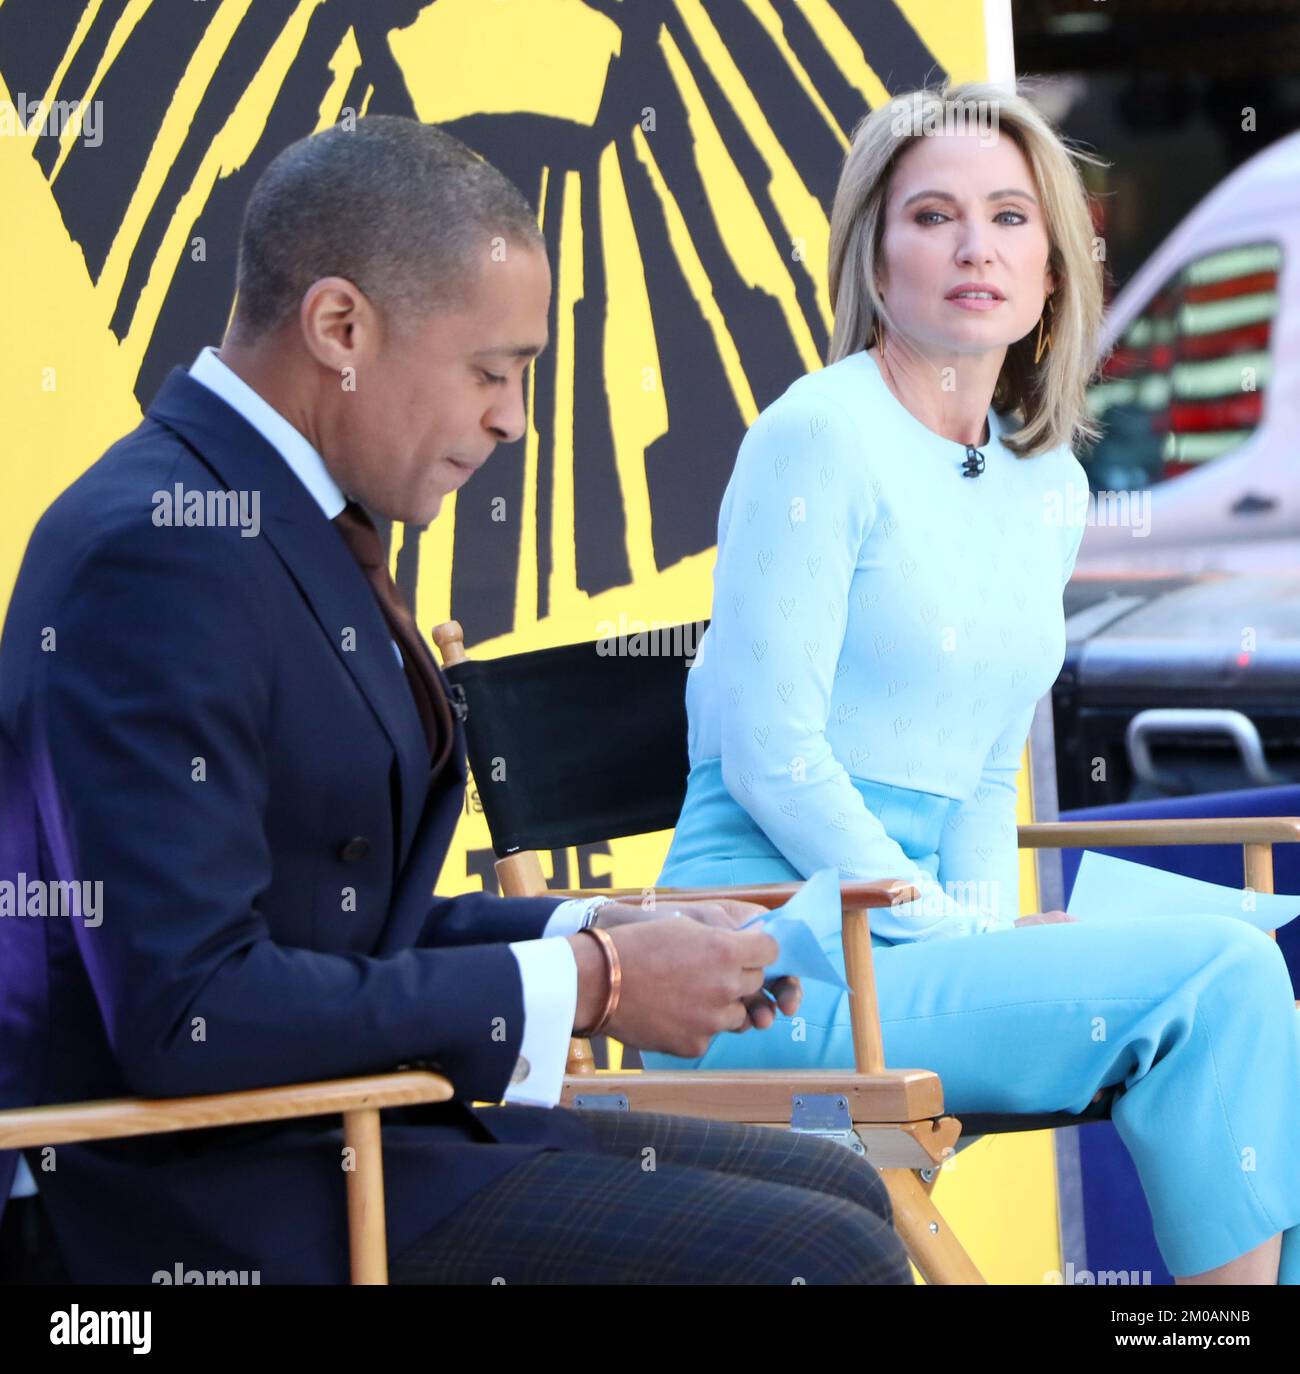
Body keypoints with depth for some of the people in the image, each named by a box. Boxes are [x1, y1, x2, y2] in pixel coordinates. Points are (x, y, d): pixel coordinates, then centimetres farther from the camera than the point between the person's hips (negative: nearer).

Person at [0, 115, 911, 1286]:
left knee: (839, 1193, 11)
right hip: (211, 1204, -10)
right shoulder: (158, 551, -20)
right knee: (826, 1257, -16)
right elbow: (189, 1013, -26)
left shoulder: (299, 525, 12)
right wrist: (587, 985, -18)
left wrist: (597, 932, 4)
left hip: (346, 1126, 10)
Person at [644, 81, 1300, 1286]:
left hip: (914, 928, 7)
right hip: (777, 954, -7)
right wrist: (960, 935, -13)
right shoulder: (820, 437, -9)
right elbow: (771, 754, -14)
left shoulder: (1047, 486, 14)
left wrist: (992, 927, 1)